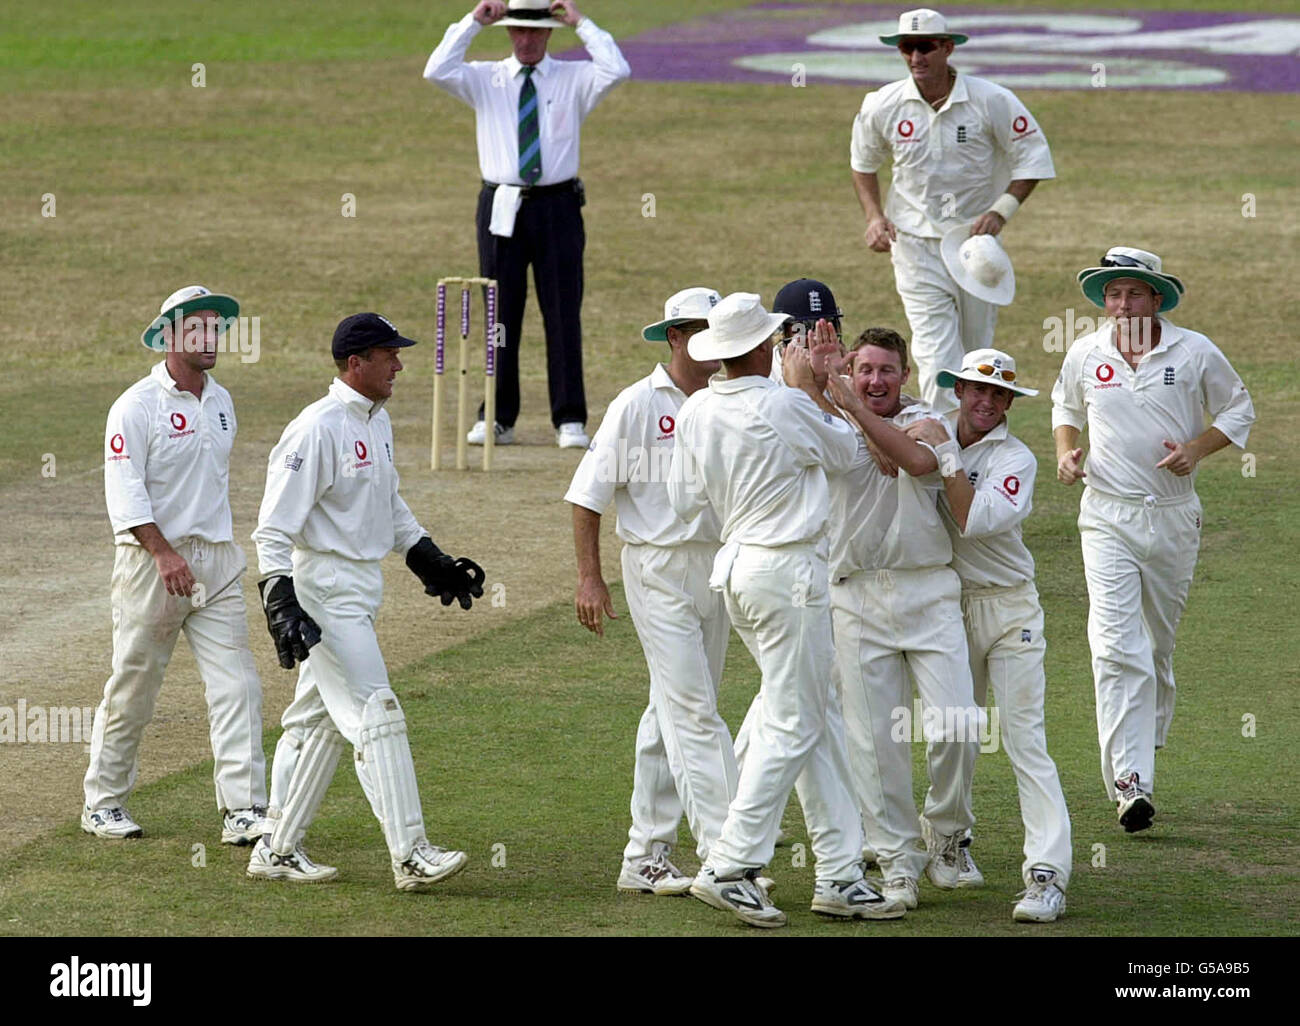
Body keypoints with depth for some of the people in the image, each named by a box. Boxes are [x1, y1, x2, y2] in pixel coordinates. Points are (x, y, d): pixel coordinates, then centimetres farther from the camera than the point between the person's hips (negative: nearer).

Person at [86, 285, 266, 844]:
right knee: (132, 689, 3)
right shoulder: (137, 406, -9)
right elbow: (124, 492, -16)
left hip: (217, 562, 6)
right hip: (150, 561, -6)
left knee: (237, 685, -6)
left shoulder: (221, 402, 13)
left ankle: (243, 810, -8)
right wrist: (165, 555, -26)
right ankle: (103, 803, 17)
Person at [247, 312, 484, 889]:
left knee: (318, 720, 13)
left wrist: (430, 560, 26)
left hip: (361, 590, 10)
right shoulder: (318, 429, -18)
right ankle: (410, 856, -11)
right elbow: (275, 526, -20)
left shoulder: (378, 422, 12)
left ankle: (278, 850, 20)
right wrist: (281, 605, -27)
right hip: (325, 591, -10)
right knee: (376, 716, -11)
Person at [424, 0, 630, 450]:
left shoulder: (574, 79, 6)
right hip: (502, 207, 1)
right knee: (500, 314, 4)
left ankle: (570, 421, 1)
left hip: (558, 207, -1)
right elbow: (437, 71, -7)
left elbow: (617, 71, -12)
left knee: (563, 313, -2)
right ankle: (498, 419, 10)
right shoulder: (484, 79, 9)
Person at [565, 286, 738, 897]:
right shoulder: (638, 405, -6)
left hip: (718, 566, 6)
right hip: (660, 568, -6)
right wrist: (589, 577, -9)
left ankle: (645, 859, 16)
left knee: (673, 712, 10)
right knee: (692, 710, -11)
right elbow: (589, 493, -5)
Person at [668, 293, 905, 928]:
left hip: (735, 563, 8)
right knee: (791, 726, -4)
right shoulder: (783, 407, -17)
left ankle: (839, 875, 13)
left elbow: (683, 503, 12)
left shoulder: (696, 412, 3)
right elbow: (842, 451, 2)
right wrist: (810, 386, 14)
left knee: (820, 718, 13)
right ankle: (730, 868, -8)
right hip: (786, 570, -8)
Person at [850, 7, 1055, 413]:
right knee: (936, 354, -15)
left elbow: (1033, 156, -2)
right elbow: (863, 163, 14)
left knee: (977, 354, 13)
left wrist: (1001, 211, -14)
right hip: (915, 242, -1)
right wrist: (874, 216, -1)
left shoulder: (991, 101, -10)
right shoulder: (882, 106, -5)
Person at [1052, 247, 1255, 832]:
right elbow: (1065, 407, 22)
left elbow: (1239, 410, 9)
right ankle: (1129, 778, -22)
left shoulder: (1195, 353, -2)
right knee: (1116, 645, -15)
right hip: (1107, 517, -1)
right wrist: (1066, 452, 2)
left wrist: (1198, 448, -9)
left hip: (1174, 516, 1)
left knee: (1158, 642, 12)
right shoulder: (1085, 356, 2)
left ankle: (1149, 735, 37)